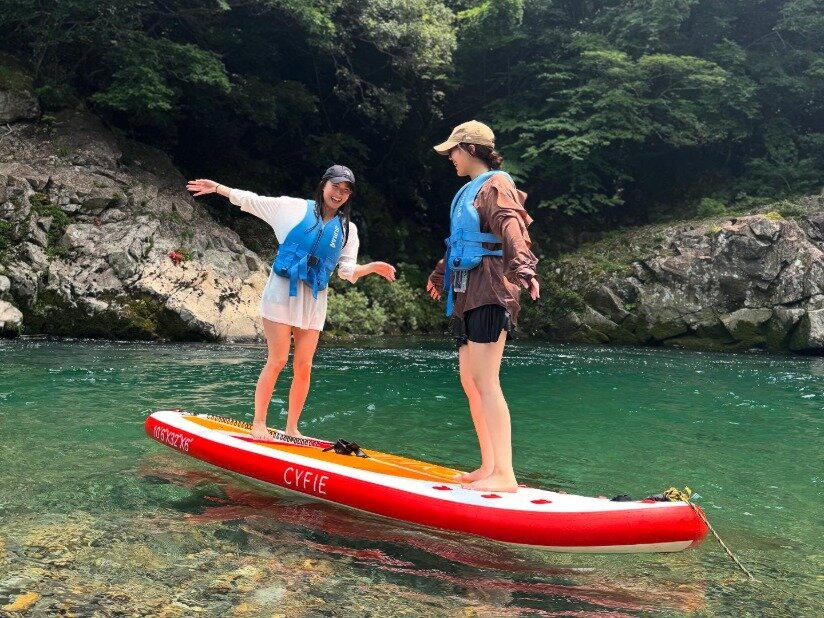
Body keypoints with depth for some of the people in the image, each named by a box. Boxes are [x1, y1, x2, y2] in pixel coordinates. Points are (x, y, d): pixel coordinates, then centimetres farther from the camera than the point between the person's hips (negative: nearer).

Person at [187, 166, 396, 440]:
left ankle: (291, 428, 14)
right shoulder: (294, 208, 2)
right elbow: (250, 201, 6)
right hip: (282, 292, -4)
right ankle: (258, 423, 7)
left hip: (314, 300, 4)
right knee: (277, 360, -6)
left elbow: (347, 271, 6)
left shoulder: (347, 229, 12)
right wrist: (216, 188, 1)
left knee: (303, 367, 2)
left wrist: (372, 268, -11)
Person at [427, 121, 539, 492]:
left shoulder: (495, 185, -4)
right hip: (468, 295, 10)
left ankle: (504, 475, -14)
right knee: (469, 382, 9)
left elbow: (513, 233, -22)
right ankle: (488, 467, 15)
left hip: (489, 294, -10)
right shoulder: (470, 191, 24)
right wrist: (440, 274, 52)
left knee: (485, 382, -15)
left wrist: (523, 271, -40)